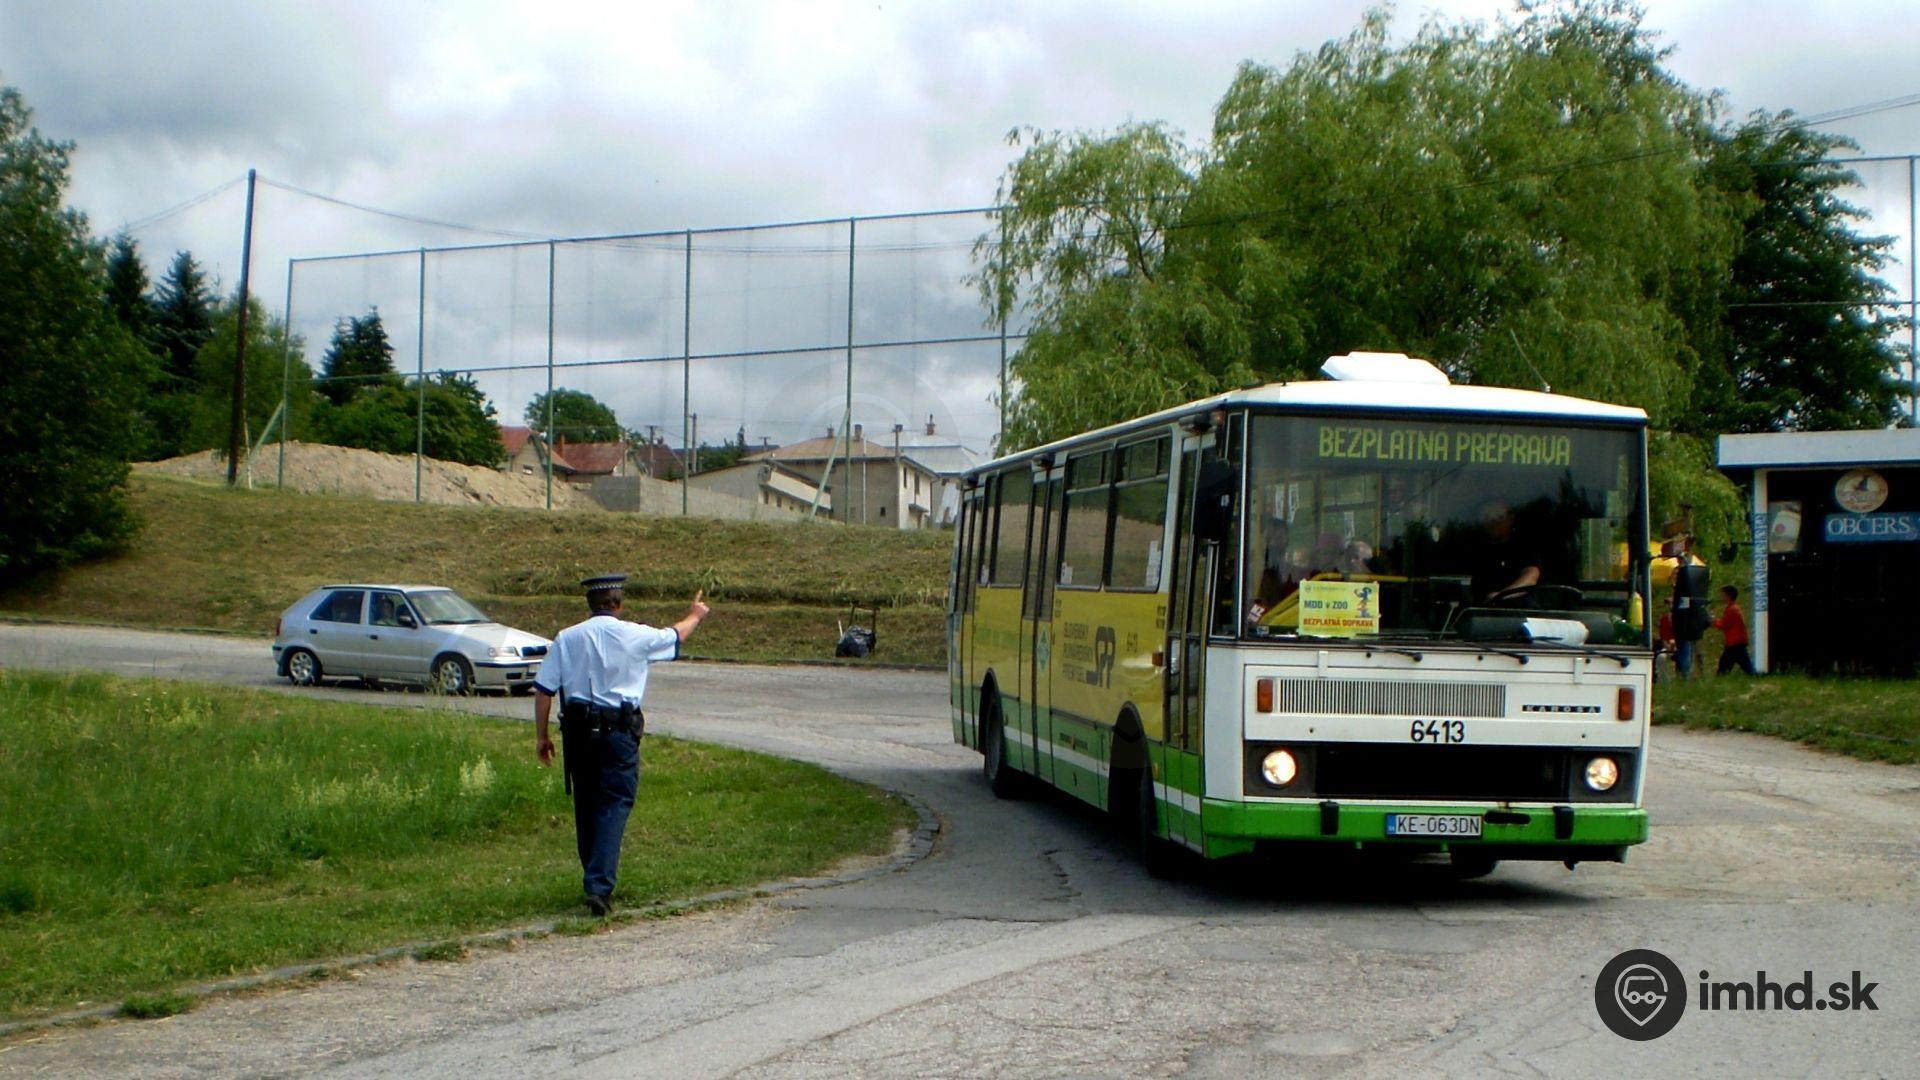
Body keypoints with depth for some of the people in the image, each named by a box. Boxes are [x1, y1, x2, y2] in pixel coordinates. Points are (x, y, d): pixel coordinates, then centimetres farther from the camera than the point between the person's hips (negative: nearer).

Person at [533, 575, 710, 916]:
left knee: (585, 806, 14)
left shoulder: (566, 638, 3)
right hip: (619, 731, -3)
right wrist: (695, 615, 39)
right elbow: (676, 636, 18)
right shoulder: (636, 636, -2)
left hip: (577, 730, 3)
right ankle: (600, 886, -15)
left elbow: (543, 689, 1)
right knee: (614, 806, -4)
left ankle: (593, 879, 26)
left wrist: (542, 735, 10)